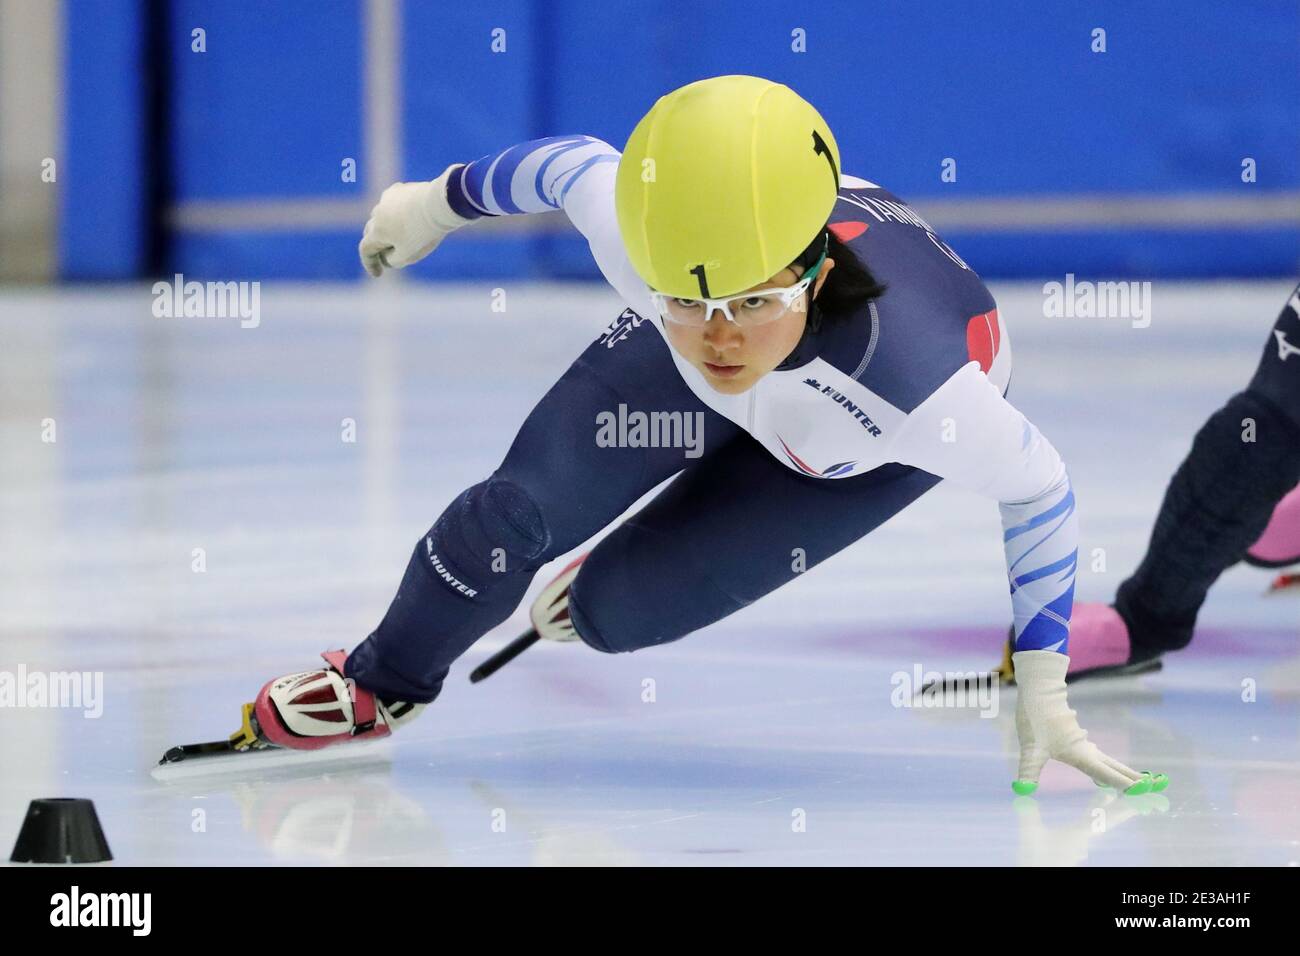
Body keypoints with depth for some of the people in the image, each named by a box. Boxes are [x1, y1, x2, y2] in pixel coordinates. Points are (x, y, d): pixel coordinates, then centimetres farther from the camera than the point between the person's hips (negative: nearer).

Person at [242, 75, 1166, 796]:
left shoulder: (916, 390, -48)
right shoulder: (628, 224, -41)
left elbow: (1039, 490, -27)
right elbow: (572, 162, -15)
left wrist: (1045, 699, -23)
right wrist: (439, 200, 4)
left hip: (864, 454, -2)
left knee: (611, 614, -7)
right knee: (517, 510, -6)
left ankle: (609, 590, 33)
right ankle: (386, 684, 26)